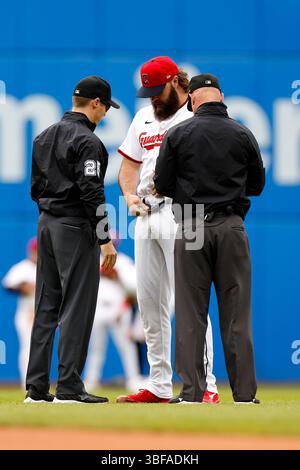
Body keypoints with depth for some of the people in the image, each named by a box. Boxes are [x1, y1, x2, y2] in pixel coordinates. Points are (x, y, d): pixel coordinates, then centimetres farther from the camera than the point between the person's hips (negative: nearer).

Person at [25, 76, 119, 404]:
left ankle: (36, 388, 10)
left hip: (46, 225, 8)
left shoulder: (44, 137, 13)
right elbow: (92, 193, -19)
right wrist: (105, 240, -17)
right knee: (76, 308, -5)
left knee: (46, 307, 10)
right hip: (75, 229, -8)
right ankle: (69, 387, -6)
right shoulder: (87, 141, -13)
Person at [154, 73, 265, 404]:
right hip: (232, 228, 1)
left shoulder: (179, 134, -1)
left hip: (192, 228, -1)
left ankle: (192, 392, -1)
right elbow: (257, 184, 13)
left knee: (190, 314, 2)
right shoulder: (242, 135, 4)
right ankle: (244, 392, 3)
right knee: (236, 313, 4)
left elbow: (162, 184, 0)